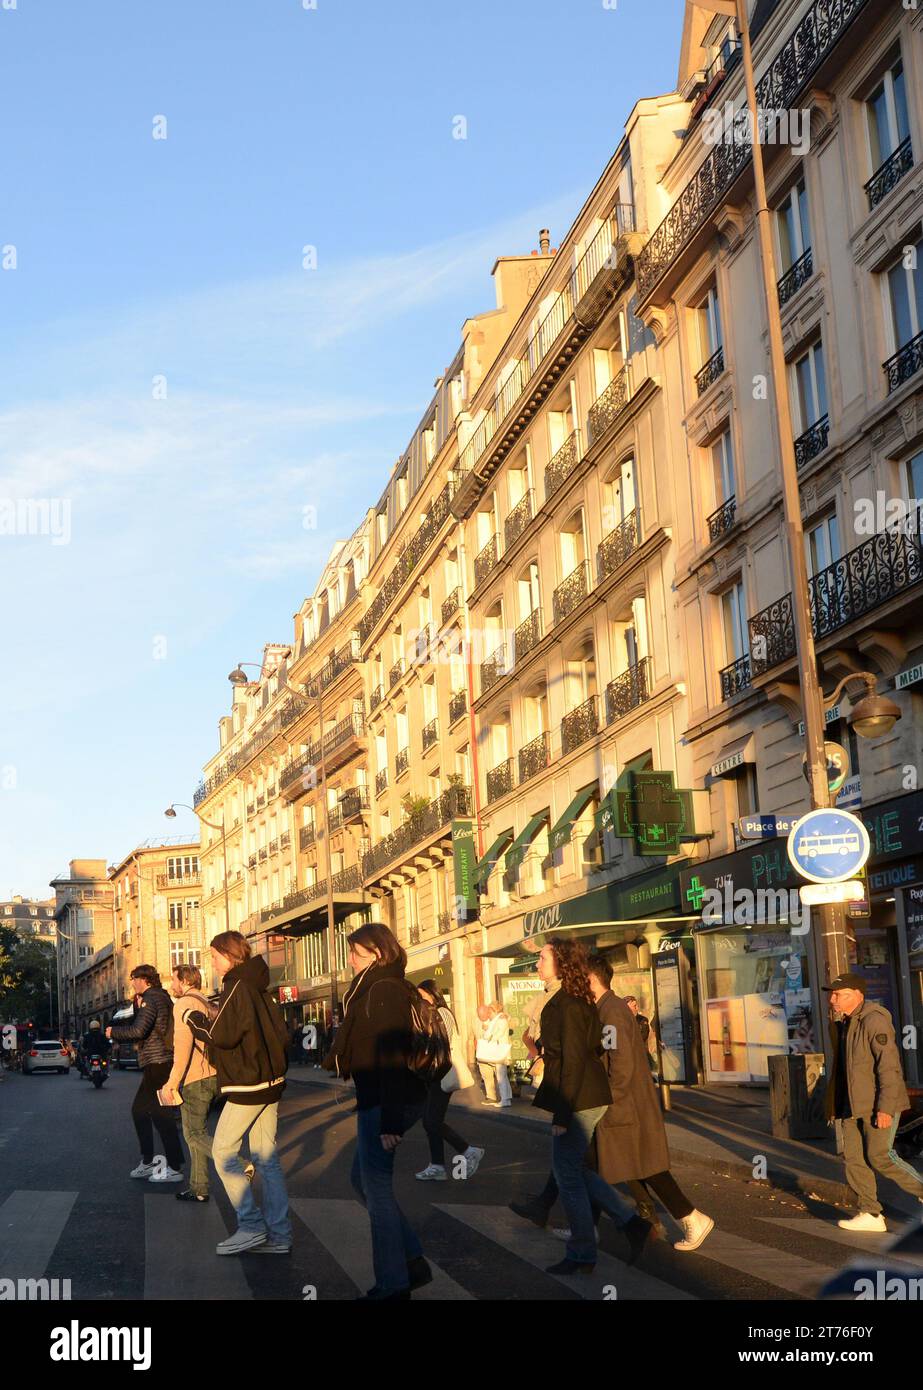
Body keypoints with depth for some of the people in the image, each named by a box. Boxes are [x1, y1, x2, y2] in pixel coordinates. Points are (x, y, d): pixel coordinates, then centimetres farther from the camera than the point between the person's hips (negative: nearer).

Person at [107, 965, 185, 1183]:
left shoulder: (150, 999, -12)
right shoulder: (163, 998, 18)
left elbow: (138, 1030, -21)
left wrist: (113, 1032, -6)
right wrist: (139, 1008, 15)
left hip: (157, 1063, -10)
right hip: (161, 1061, 10)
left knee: (160, 1113, -7)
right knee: (139, 1108, 17)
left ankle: (174, 1167, -5)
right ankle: (147, 1161, 21)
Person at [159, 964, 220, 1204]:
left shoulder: (185, 1003, -10)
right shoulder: (207, 1004, 19)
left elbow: (183, 1044, -20)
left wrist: (172, 1082, -20)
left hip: (195, 1079, -9)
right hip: (212, 1075, 9)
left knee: (195, 1135, -5)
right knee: (194, 1133, 15)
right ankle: (198, 1188, 16)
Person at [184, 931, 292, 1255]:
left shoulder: (237, 987, -14)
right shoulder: (259, 987, 13)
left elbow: (221, 1035, -21)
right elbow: (281, 1033, 15)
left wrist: (194, 1018, -4)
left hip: (246, 1085, -9)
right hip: (270, 1082, 9)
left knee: (223, 1152, 0)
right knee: (266, 1156, 10)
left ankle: (251, 1225, -3)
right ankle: (278, 1235, 11)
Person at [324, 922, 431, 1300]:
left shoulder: (384, 991, -18)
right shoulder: (374, 988, 14)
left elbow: (391, 1058, -23)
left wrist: (390, 1122, -24)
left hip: (385, 1103, -10)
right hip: (375, 1102, 10)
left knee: (377, 1187, -1)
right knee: (362, 1179, 18)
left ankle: (392, 1283, 9)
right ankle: (413, 1260, 20)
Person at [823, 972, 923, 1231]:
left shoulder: (874, 1021, -16)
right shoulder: (844, 1024, 14)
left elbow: (889, 1065, -21)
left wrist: (885, 1107, -24)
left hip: (878, 1103, -9)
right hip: (854, 1104, 9)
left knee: (880, 1156, -10)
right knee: (854, 1157, 3)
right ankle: (870, 1214, 8)